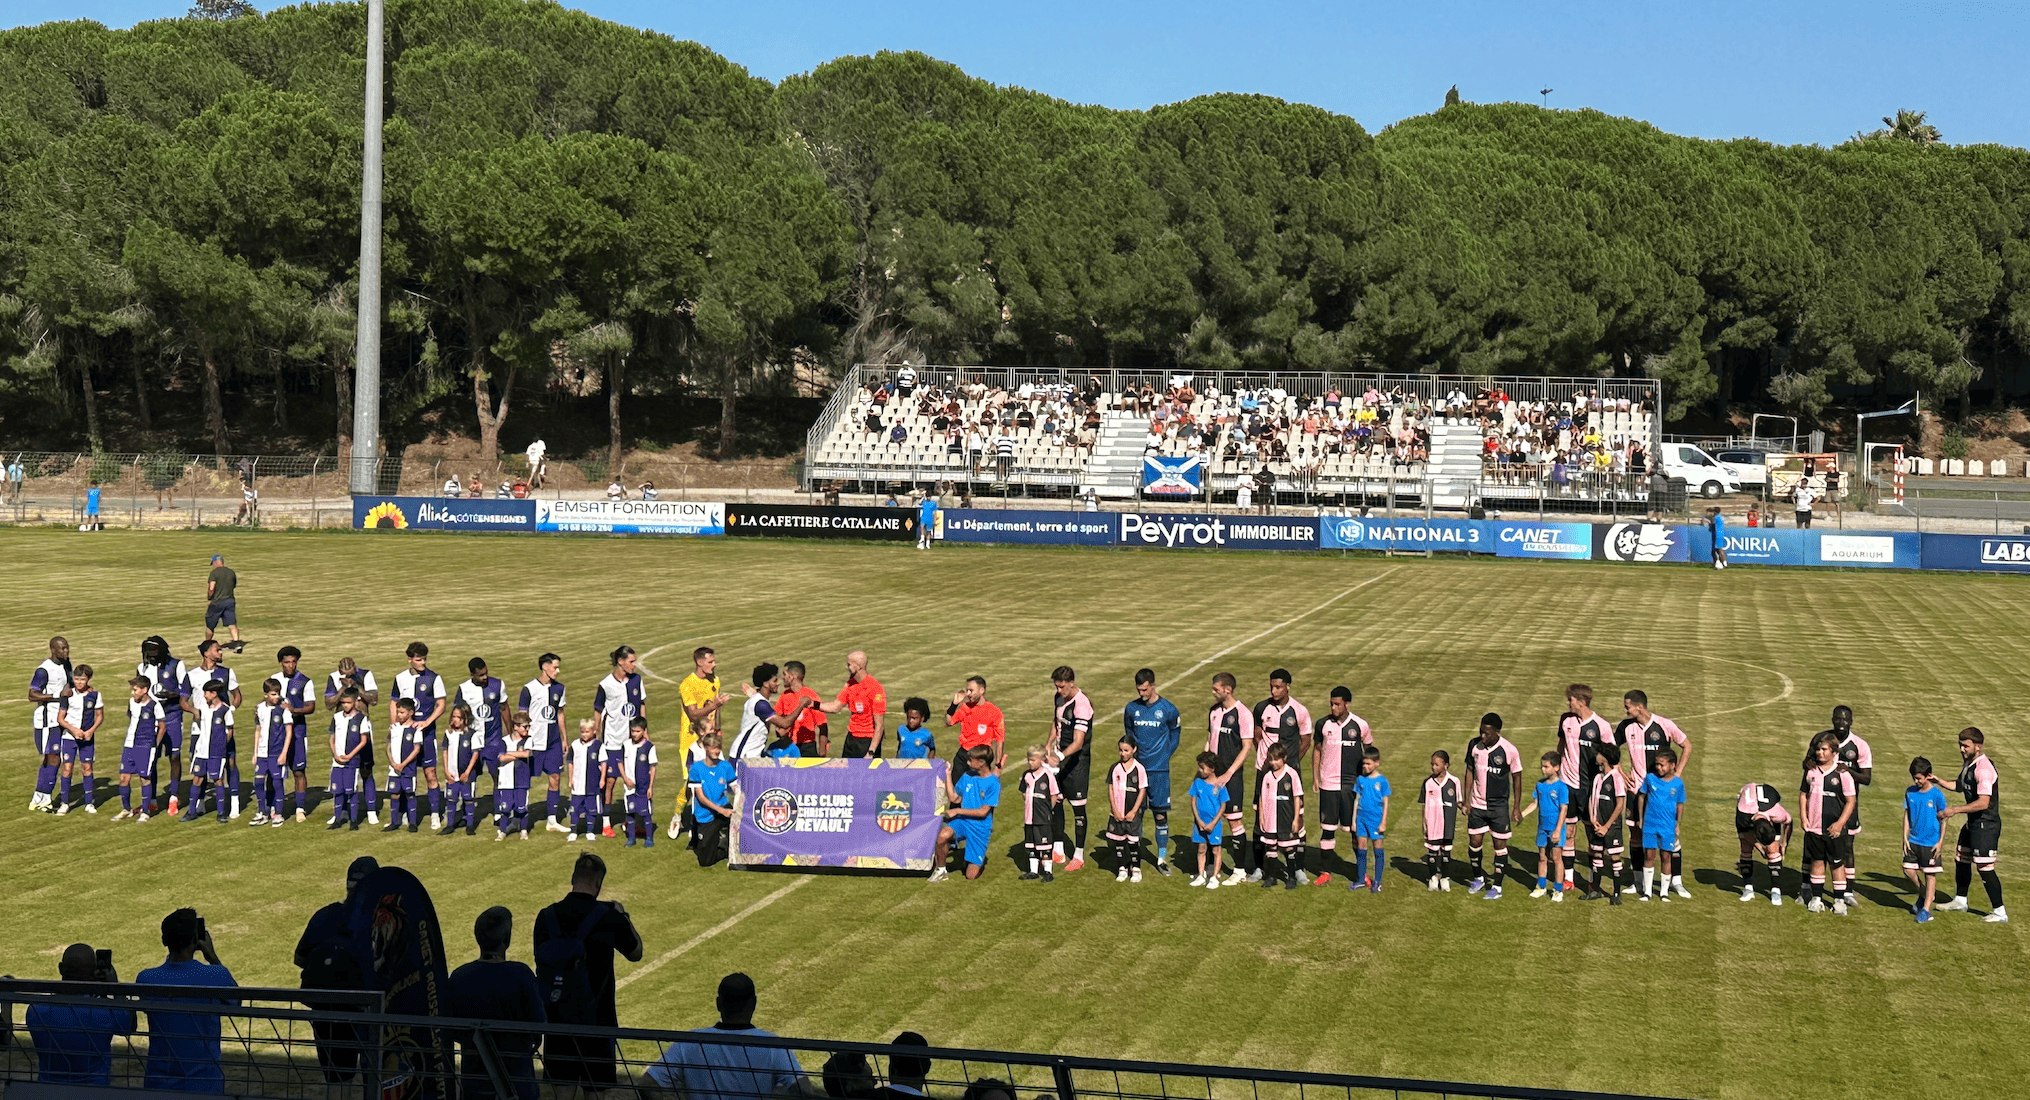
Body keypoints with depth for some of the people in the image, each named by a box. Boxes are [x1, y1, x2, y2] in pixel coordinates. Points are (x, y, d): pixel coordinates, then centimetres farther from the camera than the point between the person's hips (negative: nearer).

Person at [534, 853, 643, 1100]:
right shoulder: (609, 918, -10)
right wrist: (624, 916, 17)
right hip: (596, 1019, -3)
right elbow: (635, 953, 5)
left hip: (557, 1017, 3)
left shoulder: (546, 916, -2)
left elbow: (540, 961, 8)